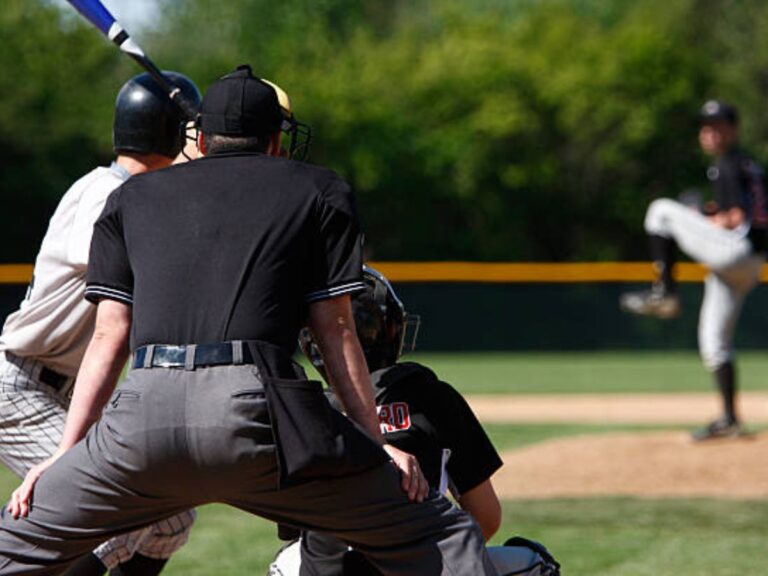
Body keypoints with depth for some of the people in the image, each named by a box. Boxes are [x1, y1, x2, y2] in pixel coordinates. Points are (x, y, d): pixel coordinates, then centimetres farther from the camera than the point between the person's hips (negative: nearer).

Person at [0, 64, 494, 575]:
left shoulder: (131, 197, 26)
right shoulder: (319, 192, 21)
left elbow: (110, 336, 18)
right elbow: (335, 330, 12)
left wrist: (65, 454, 16)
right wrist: (380, 443, 13)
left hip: (144, 412, 2)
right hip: (257, 411, -2)